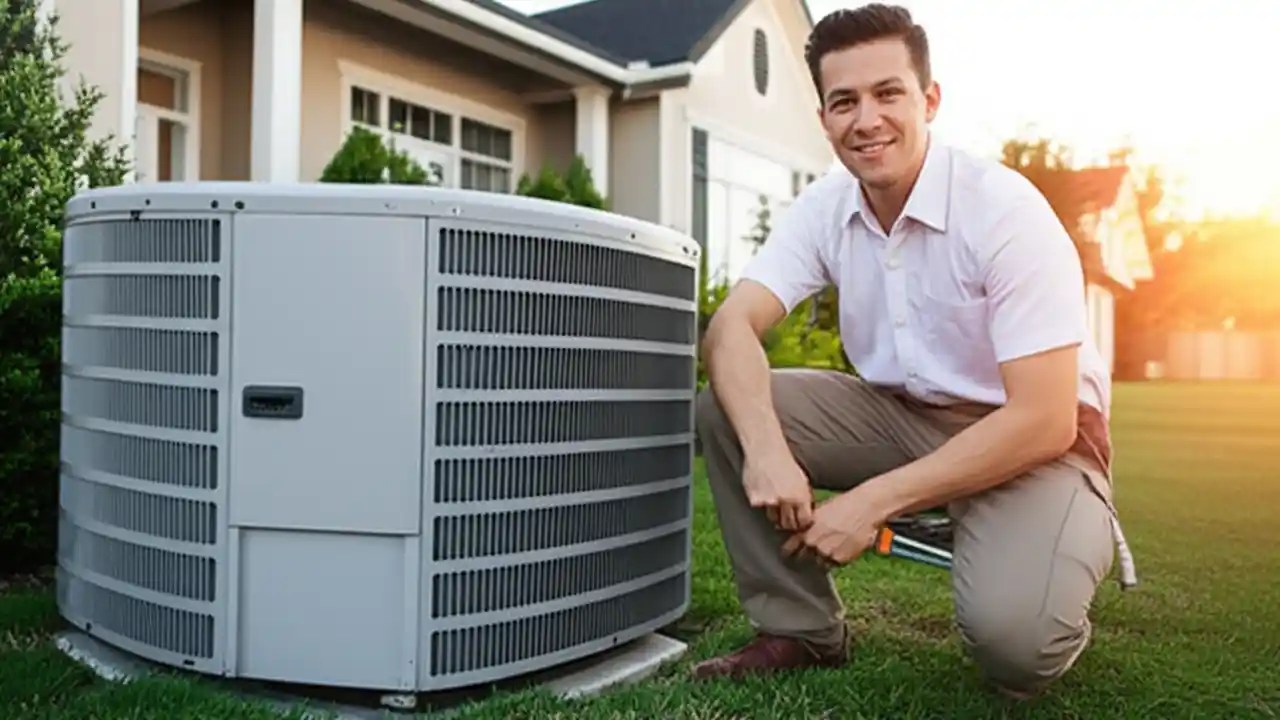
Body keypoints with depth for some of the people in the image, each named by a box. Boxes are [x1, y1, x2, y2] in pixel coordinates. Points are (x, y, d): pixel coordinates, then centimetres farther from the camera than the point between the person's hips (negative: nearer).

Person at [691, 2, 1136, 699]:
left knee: (1010, 633, -32)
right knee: (723, 407, -14)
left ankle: (1082, 540, 6)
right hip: (902, 414, 5)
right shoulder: (825, 208, -5)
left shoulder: (1005, 210, -21)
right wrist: (766, 452, -36)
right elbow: (730, 327, -16)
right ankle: (800, 631, -1)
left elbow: (1043, 421, -25)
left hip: (1032, 436, -5)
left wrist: (872, 502, -26)